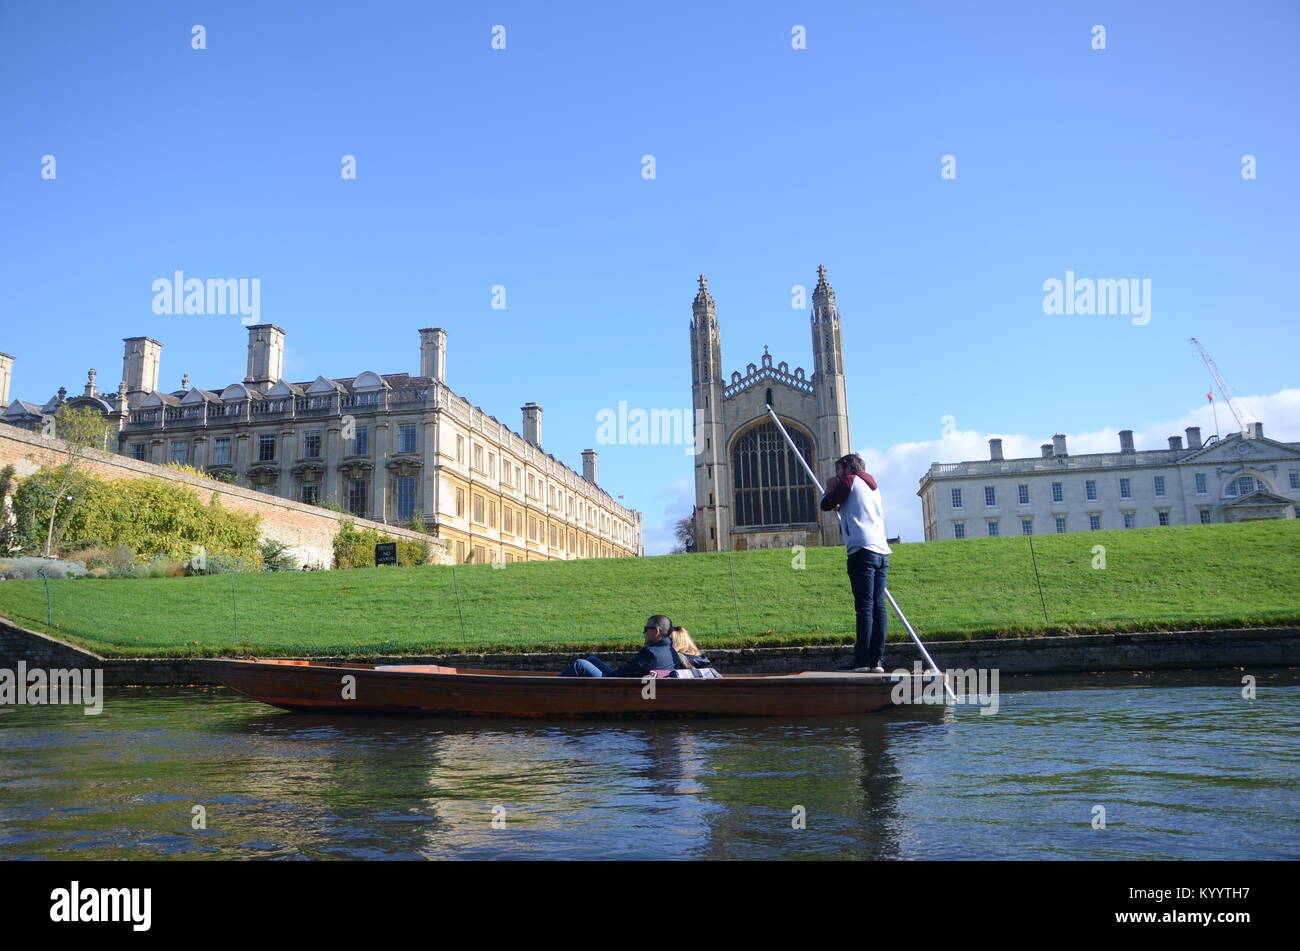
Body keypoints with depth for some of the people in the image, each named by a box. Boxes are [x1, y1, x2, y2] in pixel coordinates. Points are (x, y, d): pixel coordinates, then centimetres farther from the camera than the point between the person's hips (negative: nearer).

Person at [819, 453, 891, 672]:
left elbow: (826, 505, 6)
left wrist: (830, 489, 23)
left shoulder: (850, 481, 6)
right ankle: (877, 661, 1)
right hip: (881, 551, 8)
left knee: (864, 607, -10)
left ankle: (862, 660, -12)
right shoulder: (873, 487, 28)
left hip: (863, 549, -8)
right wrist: (841, 508, 33)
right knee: (878, 606, 3)